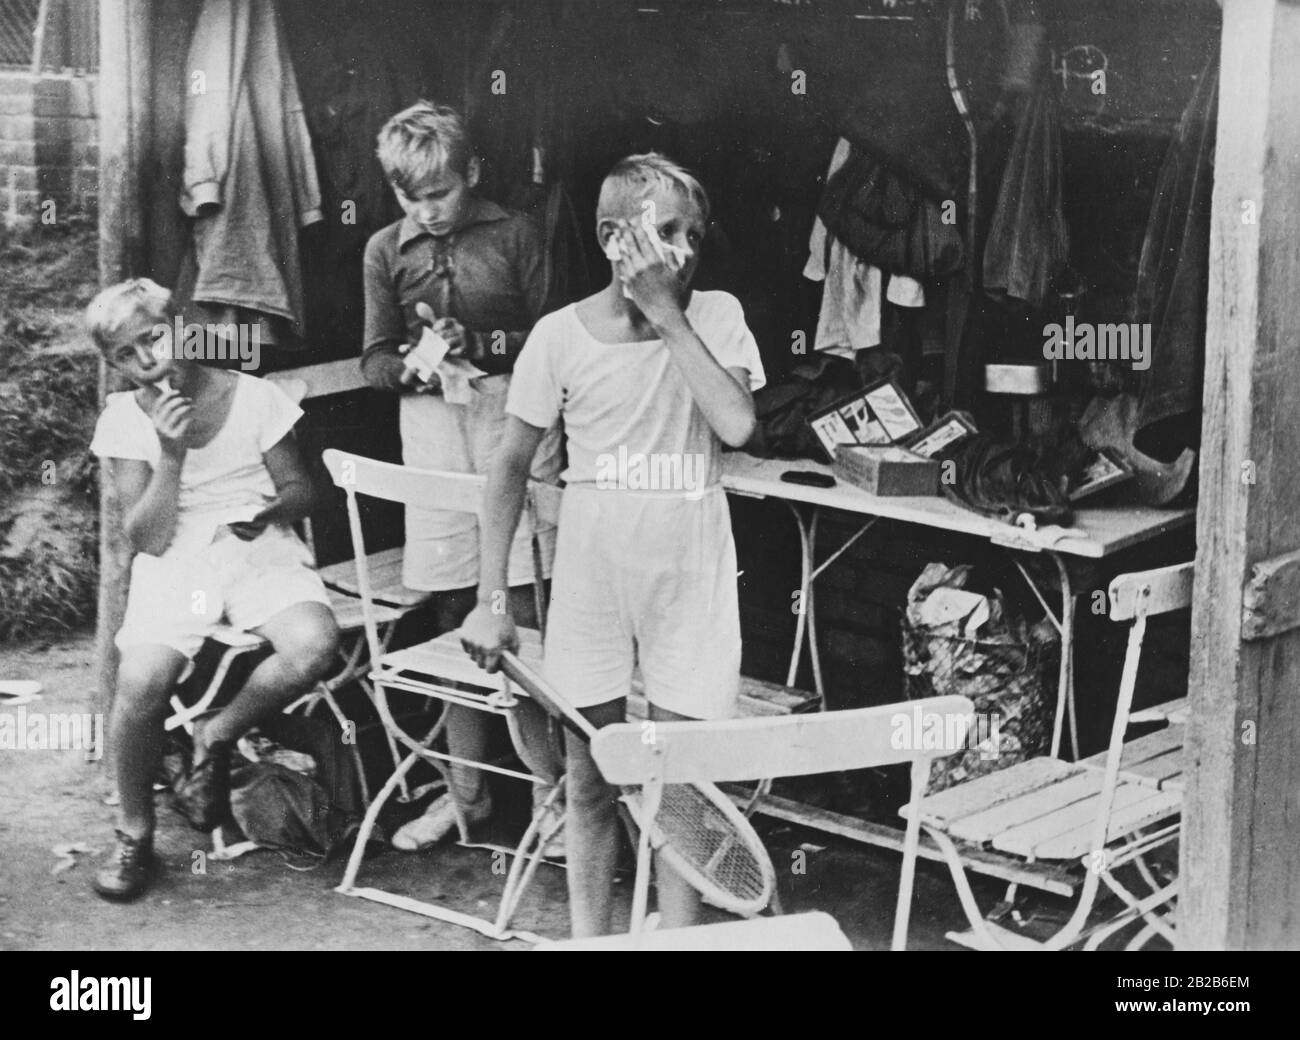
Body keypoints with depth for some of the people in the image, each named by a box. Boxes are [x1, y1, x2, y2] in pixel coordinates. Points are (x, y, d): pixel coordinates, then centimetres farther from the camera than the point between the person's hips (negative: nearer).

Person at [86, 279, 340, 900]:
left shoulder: (252, 397, 0)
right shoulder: (123, 421, 2)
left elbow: (300, 489, 11)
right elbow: (147, 539, -3)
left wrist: (267, 512, -12)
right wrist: (171, 454, -15)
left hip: (261, 553, 0)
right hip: (174, 563, 0)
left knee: (315, 645, -33)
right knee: (140, 681, -29)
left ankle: (215, 739, -3)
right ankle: (134, 836, -3)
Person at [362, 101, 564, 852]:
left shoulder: (514, 235, 0)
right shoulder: (388, 250, 8)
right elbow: (376, 360, 8)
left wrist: (478, 344, -15)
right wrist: (420, 364, -12)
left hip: (514, 416, -3)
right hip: (431, 426, 3)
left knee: (522, 614, -5)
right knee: (453, 616, 7)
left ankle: (550, 789, 5)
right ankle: (467, 789, 19)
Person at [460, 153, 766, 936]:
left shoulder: (715, 316, -4)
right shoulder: (561, 334, -5)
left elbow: (737, 424, -21)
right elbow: (514, 466, 2)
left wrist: (667, 314, -19)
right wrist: (492, 598, -1)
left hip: (691, 577, 0)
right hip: (592, 572, 0)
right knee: (592, 779, 9)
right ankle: (588, 935, 23)